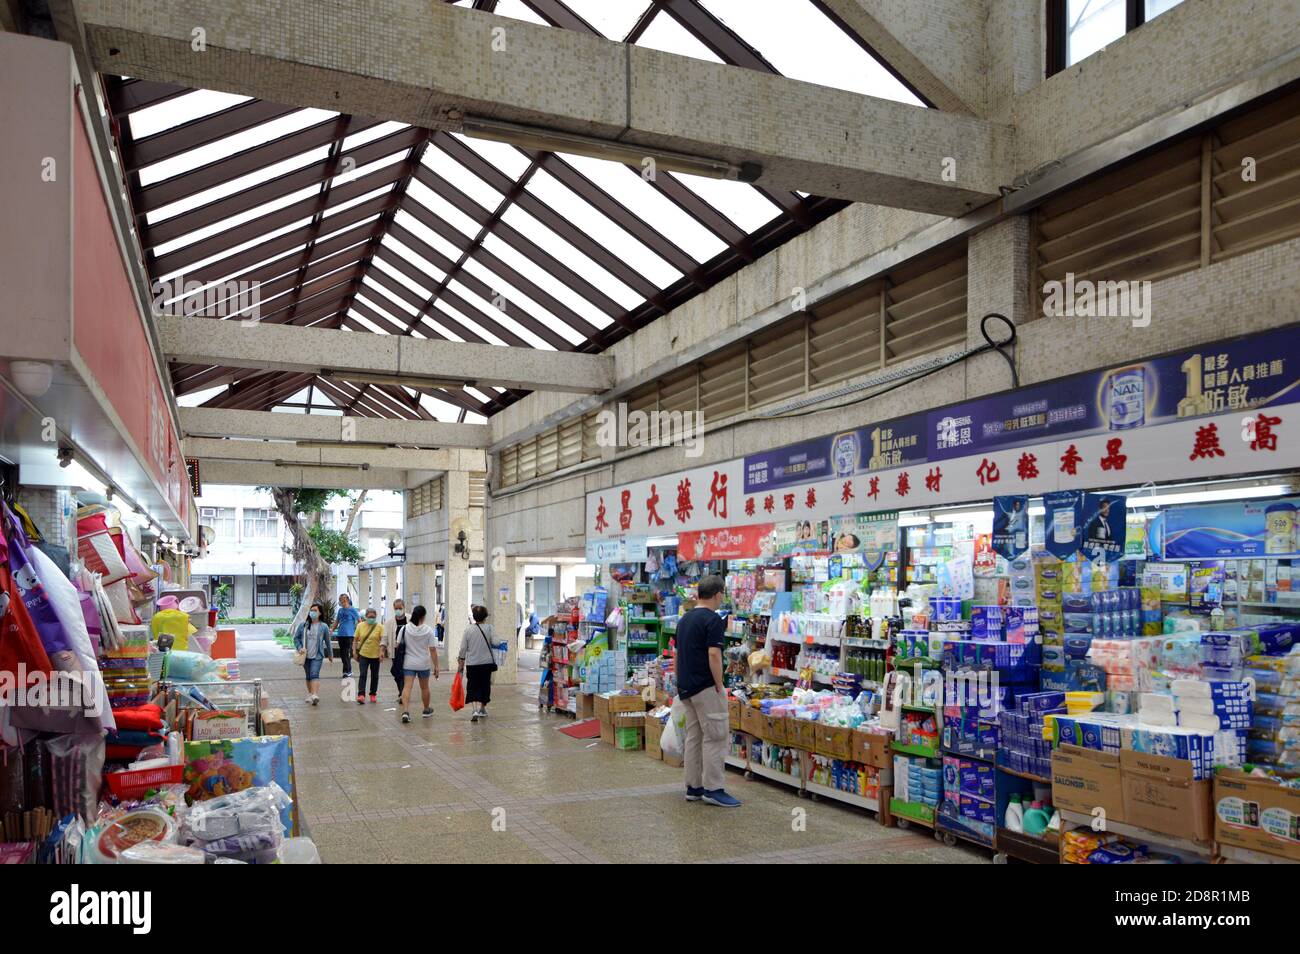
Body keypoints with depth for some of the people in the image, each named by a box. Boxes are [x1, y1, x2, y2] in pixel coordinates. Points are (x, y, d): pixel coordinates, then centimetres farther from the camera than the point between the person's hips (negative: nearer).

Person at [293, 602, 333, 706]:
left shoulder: (323, 627, 0)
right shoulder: (303, 625, 2)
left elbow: (327, 642, 10)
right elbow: (296, 638, 8)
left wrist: (330, 654, 19)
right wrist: (300, 648, -9)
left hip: (317, 656, -3)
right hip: (305, 655, 3)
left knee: (314, 675, -18)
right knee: (308, 677, 13)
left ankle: (315, 695, -29)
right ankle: (310, 694, 28)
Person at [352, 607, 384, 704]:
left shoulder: (380, 626, -6)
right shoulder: (360, 625, 1)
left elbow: (382, 640, -11)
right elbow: (356, 640, 7)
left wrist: (381, 650, -23)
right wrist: (355, 652, 3)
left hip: (375, 655, 0)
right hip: (363, 654, 0)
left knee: (374, 676, 10)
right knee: (363, 675, -8)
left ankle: (373, 694, 24)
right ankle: (361, 695, -12)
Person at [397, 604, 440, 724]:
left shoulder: (405, 629, -5)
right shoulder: (428, 630, -9)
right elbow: (433, 650, -8)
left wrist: (399, 660, 15)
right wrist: (436, 666, -2)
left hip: (408, 663, 0)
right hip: (424, 664, 0)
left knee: (407, 687, -5)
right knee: (424, 688, 17)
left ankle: (405, 711, -23)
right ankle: (426, 710, 35)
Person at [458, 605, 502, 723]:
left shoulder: (468, 629, -3)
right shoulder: (489, 628, -7)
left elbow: (463, 648, 0)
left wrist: (461, 663, 9)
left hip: (472, 664, 0)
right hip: (487, 663, 0)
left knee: (473, 687, 2)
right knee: (485, 685, 15)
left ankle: (476, 709, -17)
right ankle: (482, 709, 29)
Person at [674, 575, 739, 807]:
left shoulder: (684, 619, 13)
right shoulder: (713, 619, -14)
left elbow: (677, 656, 16)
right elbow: (714, 655, -21)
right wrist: (720, 687, -14)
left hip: (686, 689, 9)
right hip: (706, 688, -9)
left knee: (693, 737, 11)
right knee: (715, 738, -3)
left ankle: (694, 787, 15)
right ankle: (713, 789, -1)